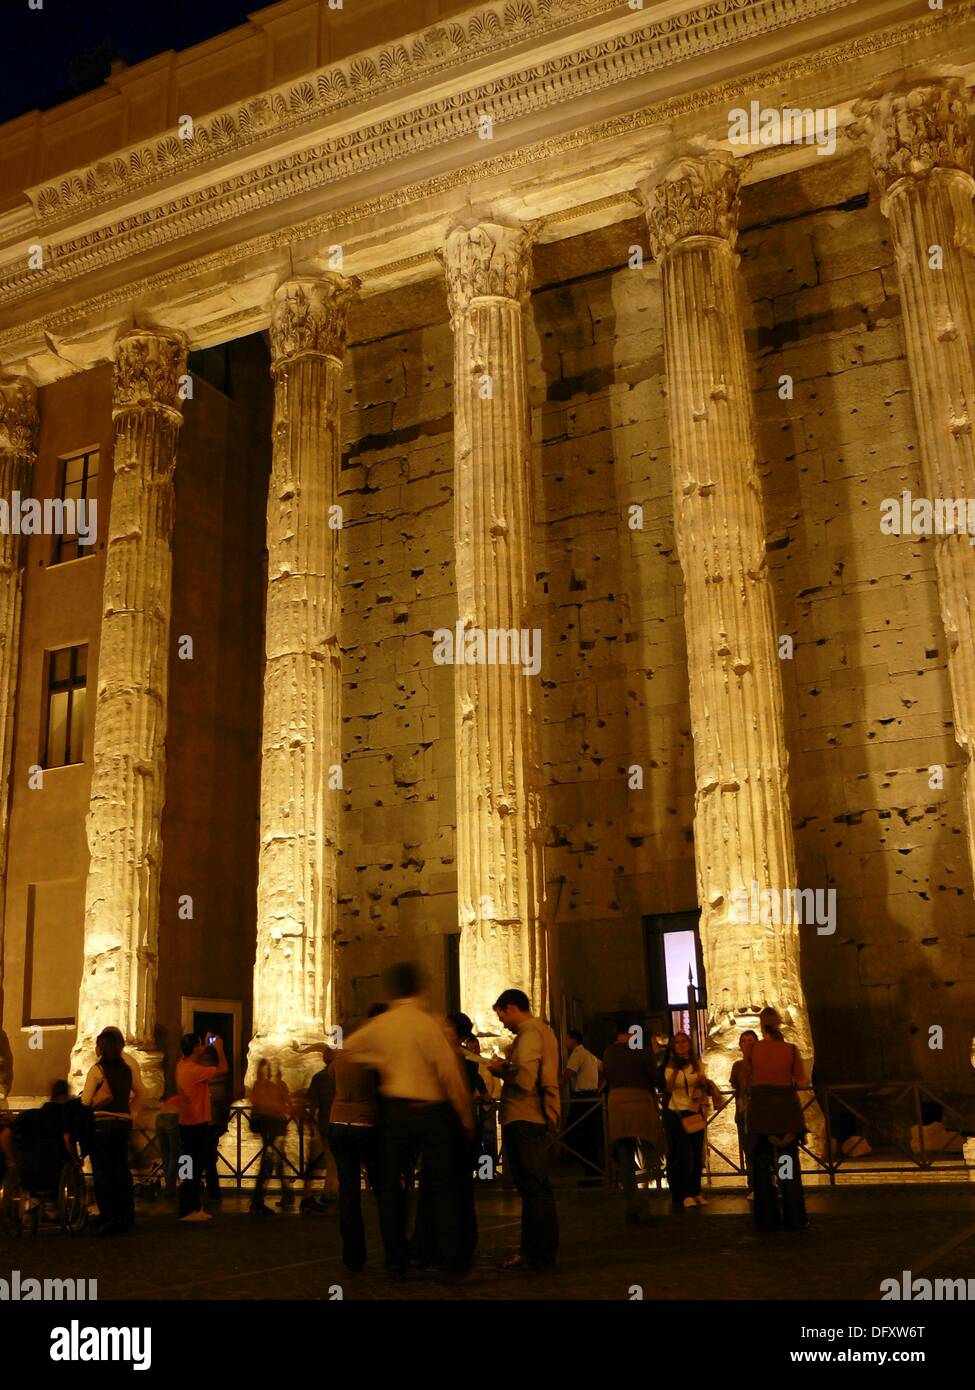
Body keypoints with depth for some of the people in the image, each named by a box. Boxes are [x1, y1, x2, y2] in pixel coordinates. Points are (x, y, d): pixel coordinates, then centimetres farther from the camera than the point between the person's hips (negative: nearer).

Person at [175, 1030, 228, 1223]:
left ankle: (193, 1207, 26)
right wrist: (219, 1048, -4)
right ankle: (187, 1211, 2)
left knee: (194, 1168, 17)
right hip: (197, 1125, -9)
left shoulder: (182, 1065, 4)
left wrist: (206, 1046, 25)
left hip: (187, 1124, 9)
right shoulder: (195, 1070, -23)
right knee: (193, 1170, -2)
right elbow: (222, 1069, -16)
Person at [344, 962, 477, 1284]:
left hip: (393, 1110, 5)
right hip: (430, 1110, -5)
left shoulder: (379, 1025, 4)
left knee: (393, 1185, 11)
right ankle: (455, 1266, 2)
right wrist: (465, 1116, -4)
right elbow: (448, 1071, -14)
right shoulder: (425, 1022, -13)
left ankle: (396, 1263, 18)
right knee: (441, 1188, 1)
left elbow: (349, 1046, 22)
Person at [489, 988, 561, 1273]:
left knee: (531, 1188, -5)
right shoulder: (543, 1030, 20)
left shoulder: (529, 1032, -13)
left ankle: (533, 1256, 0)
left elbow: (525, 1079, -24)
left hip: (523, 1119, -10)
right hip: (539, 1119, 10)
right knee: (538, 1188, 15)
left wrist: (501, 1070, -7)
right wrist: (507, 1066, 11)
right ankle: (545, 1253, 22)